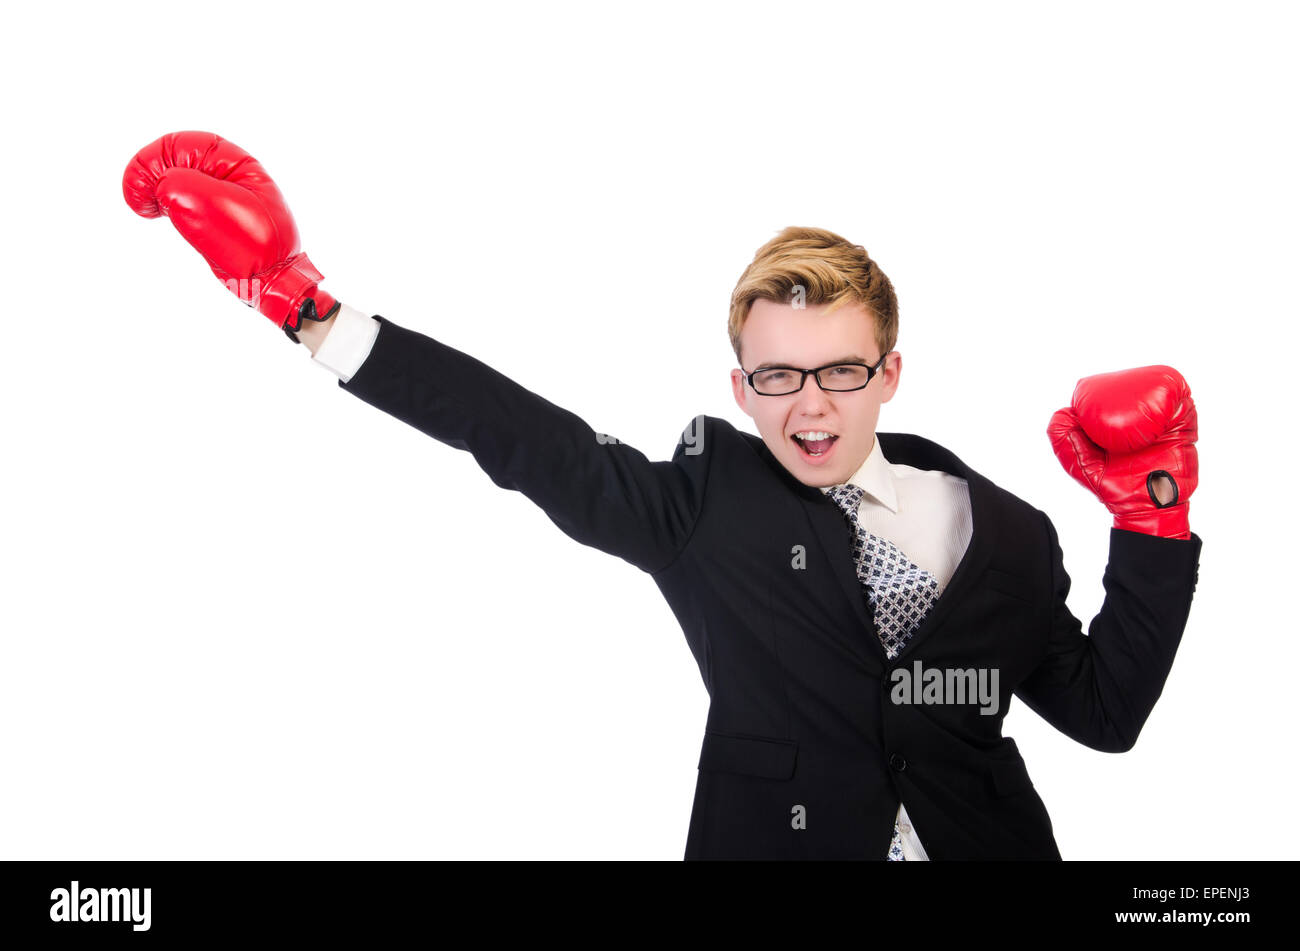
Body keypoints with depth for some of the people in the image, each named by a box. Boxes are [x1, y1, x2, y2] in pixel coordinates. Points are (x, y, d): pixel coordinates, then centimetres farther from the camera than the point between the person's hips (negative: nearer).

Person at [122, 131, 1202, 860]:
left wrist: (1153, 521, -5)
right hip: (779, 833, -1)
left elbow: (1106, 711, 3)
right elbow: (527, 438, -14)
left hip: (981, 835, 2)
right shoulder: (709, 500, -7)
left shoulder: (1003, 531, -1)